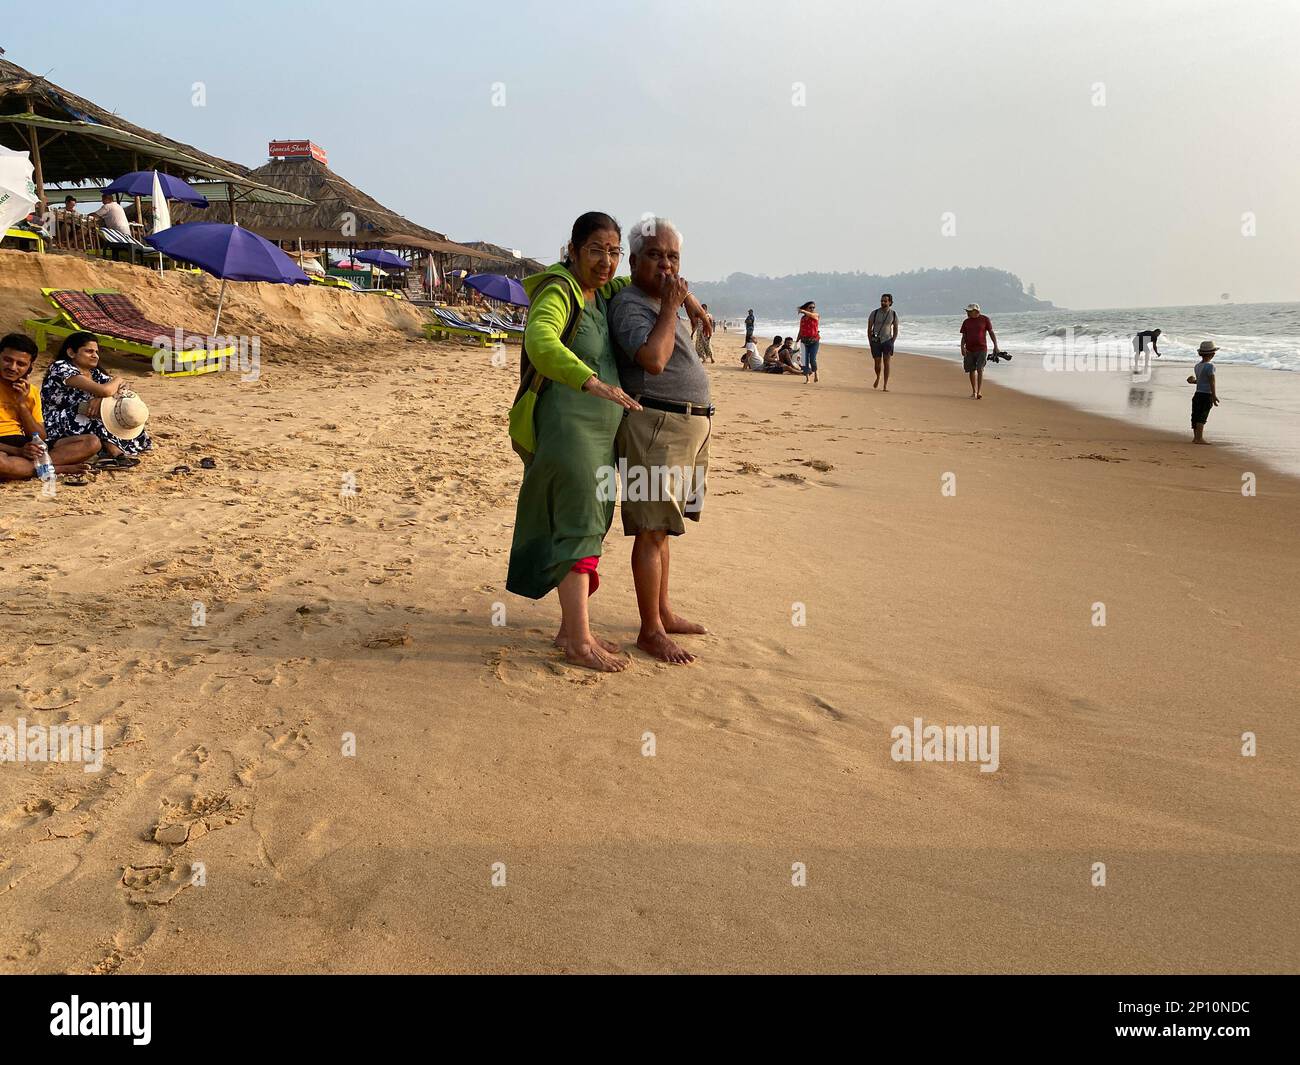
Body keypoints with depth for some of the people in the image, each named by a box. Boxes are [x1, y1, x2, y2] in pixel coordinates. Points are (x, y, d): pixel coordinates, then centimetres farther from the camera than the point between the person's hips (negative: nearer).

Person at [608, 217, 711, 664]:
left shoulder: (664, 303, 18)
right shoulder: (628, 304, -12)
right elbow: (653, 359, -26)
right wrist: (670, 308, -17)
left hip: (688, 426, 10)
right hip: (654, 426, -10)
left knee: (661, 526, 16)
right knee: (651, 531, -6)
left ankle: (663, 612, 26)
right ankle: (650, 632, 0)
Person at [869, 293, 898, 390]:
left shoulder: (893, 314, -2)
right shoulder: (874, 313, -5)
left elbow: (895, 330, 8)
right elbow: (869, 328, 2)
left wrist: (892, 342, -2)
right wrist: (870, 342, -3)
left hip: (887, 341, 0)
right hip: (876, 341, 0)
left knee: (887, 363, -11)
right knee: (877, 363, 4)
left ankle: (885, 386, -10)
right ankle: (878, 377, 37)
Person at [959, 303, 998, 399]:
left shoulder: (984, 319, 1)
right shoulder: (966, 322, 9)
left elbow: (991, 332, 3)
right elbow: (963, 337, 8)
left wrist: (995, 345, -4)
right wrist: (962, 347, -9)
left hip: (981, 349, -3)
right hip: (969, 350, 4)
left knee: (980, 369, -14)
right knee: (972, 370, 7)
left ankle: (979, 392, -18)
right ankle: (974, 392, 20)